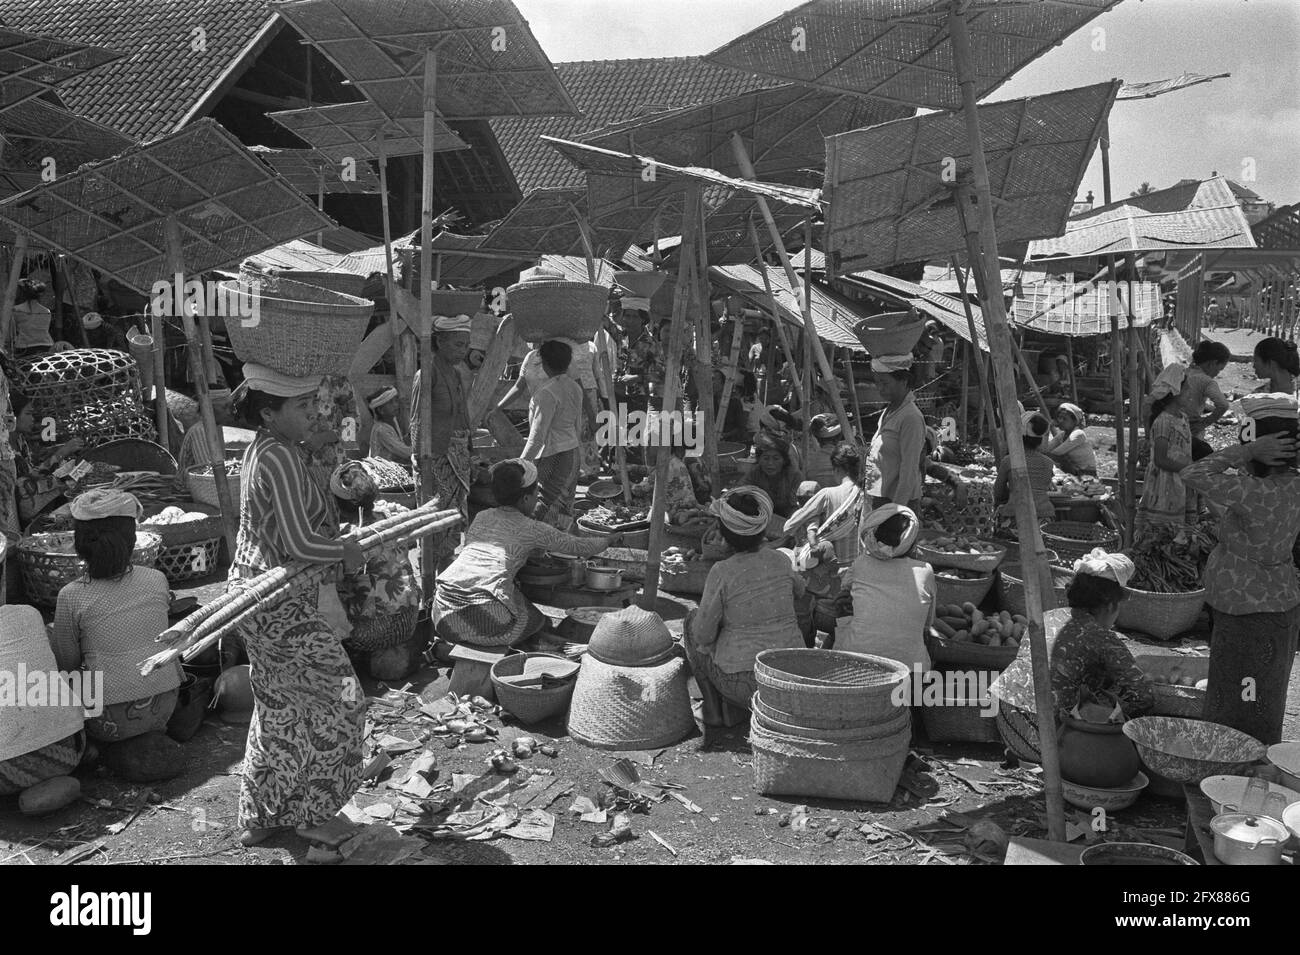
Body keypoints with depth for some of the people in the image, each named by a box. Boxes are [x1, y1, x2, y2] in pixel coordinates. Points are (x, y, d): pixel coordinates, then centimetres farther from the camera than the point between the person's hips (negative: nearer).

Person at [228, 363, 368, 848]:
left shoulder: (260, 449, 9)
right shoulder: (280, 458, -23)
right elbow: (299, 544, -26)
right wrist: (346, 550, -10)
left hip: (256, 594, 10)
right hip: (282, 606, -10)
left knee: (277, 706, 20)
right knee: (337, 698, 4)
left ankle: (259, 817, 33)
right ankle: (308, 812, 18)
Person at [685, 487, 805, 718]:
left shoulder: (722, 572, -15)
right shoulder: (781, 561, -1)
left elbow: (703, 635, -11)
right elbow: (799, 591, 22)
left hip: (744, 685, -5)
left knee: (692, 620, 17)